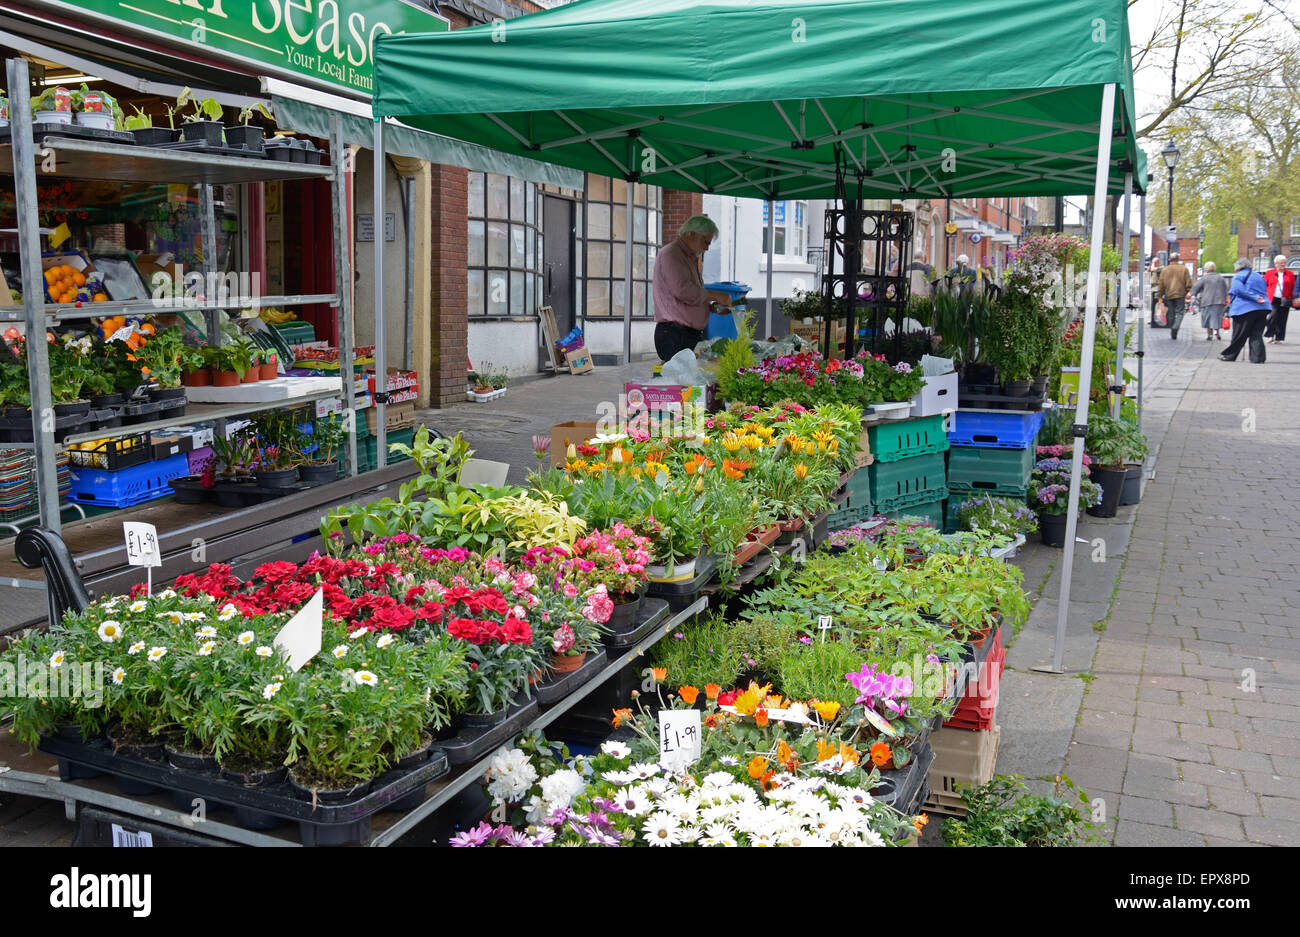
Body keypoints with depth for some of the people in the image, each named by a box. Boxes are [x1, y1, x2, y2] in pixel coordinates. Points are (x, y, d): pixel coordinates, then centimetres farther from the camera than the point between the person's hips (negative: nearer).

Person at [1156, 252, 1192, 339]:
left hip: (1168, 295, 2)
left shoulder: (1164, 270, 5)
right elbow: (1188, 283, 0)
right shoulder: (1184, 269, 2)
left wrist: (1160, 296, 11)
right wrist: (1188, 293, 11)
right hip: (1180, 295, -2)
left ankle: (1172, 333, 13)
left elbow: (1161, 285, 5)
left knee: (1171, 314, 9)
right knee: (1179, 313, -1)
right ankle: (1175, 328, -26)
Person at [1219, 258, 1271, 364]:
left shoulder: (1238, 277, -1)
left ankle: (1229, 355, 10)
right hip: (1263, 308, 6)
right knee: (1257, 335, 6)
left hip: (1245, 309, -6)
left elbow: (1239, 289, -18)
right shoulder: (1259, 276, 21)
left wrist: (1255, 298, -18)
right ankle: (1257, 358, -2)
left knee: (1239, 335, 1)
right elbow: (1265, 291, 25)